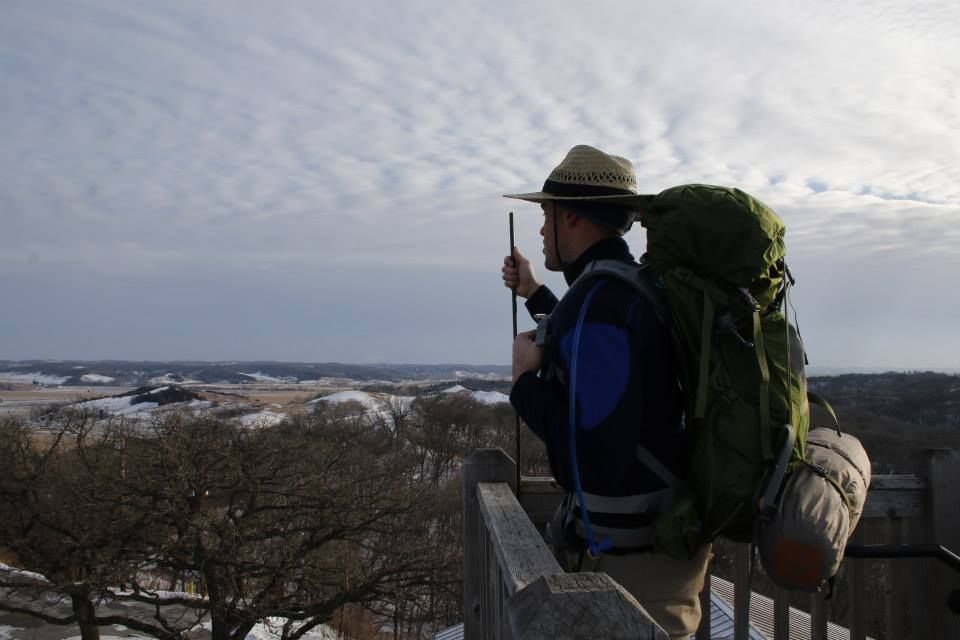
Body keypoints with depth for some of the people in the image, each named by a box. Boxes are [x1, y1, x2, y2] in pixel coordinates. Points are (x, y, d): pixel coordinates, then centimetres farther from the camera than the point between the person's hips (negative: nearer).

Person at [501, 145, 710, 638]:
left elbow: (594, 457, -29)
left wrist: (525, 380, -16)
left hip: (633, 556, -9)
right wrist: (534, 294, 30)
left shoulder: (598, 302, -24)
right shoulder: (634, 287, 6)